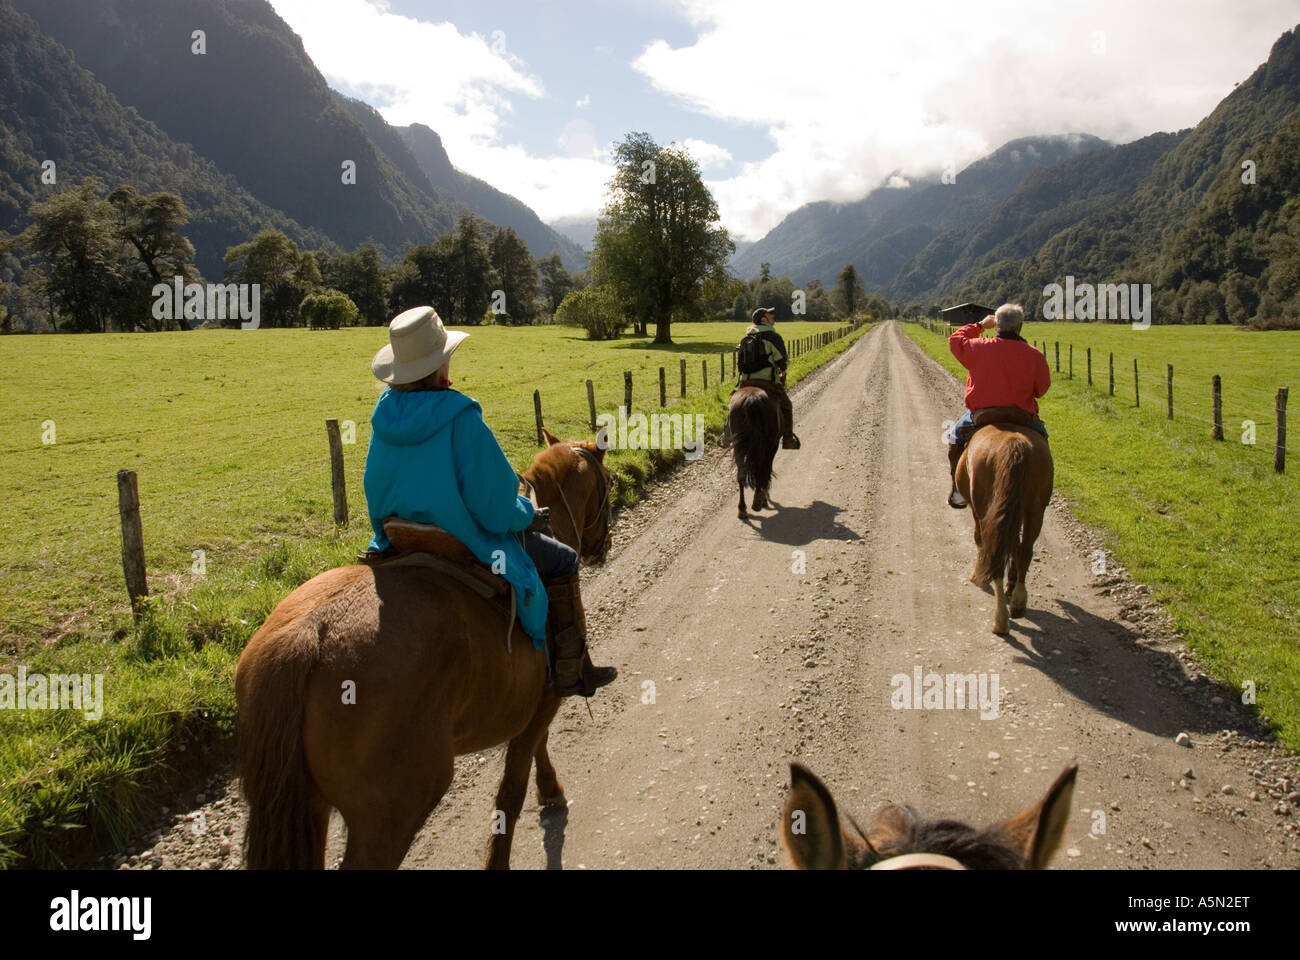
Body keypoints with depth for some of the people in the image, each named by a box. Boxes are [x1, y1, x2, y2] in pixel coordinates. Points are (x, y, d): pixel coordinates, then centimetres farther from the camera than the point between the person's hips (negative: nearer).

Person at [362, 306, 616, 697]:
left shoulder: (385, 411, -4)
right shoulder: (461, 418, -26)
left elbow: (381, 489, 8)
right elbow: (495, 505, -22)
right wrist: (526, 513, -2)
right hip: (464, 546, -8)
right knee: (562, 561, 12)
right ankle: (570, 672, 16)